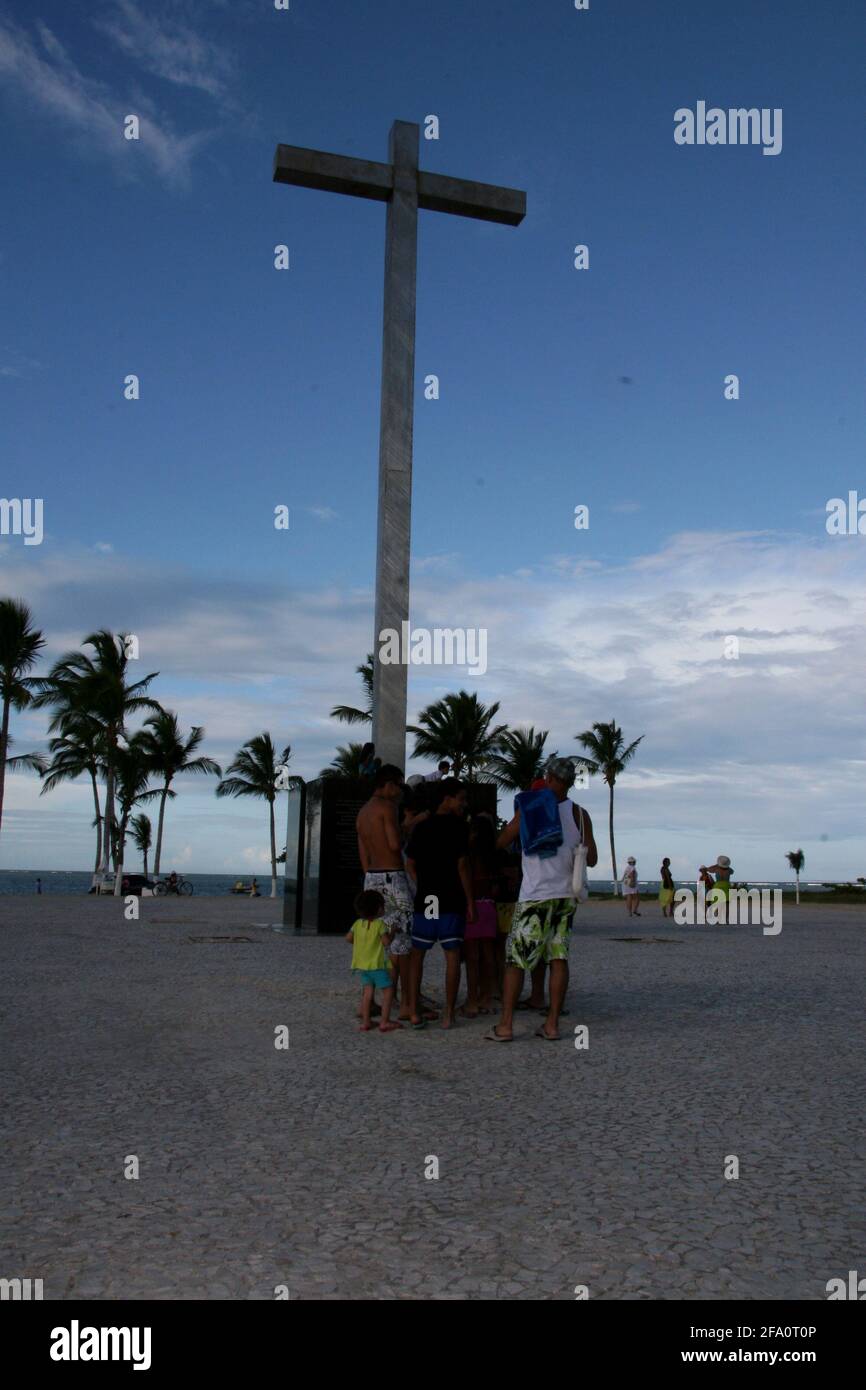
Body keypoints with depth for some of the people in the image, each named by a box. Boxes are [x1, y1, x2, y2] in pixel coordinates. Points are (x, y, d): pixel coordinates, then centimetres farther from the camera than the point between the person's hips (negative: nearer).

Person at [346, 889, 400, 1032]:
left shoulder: (358, 923, 4)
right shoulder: (380, 924, -14)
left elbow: (348, 937, 9)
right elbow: (386, 942, -18)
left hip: (361, 964, 6)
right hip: (376, 964, -6)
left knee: (368, 990, 12)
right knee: (388, 990, 2)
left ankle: (365, 1022, 9)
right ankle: (384, 1022, -1)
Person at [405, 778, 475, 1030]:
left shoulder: (421, 828, 10)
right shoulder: (458, 826, -5)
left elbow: (410, 864, 9)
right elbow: (462, 865, -9)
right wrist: (470, 901, -4)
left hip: (424, 898, 4)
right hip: (451, 899, -4)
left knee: (417, 954, 10)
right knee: (452, 955, 2)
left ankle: (414, 1011, 3)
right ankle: (448, 1014, 2)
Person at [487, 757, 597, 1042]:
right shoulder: (580, 814, 4)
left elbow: (501, 842, 3)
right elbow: (592, 860, 4)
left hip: (535, 897, -3)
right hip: (566, 895, 4)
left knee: (515, 959, 1)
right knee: (559, 957, 6)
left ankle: (504, 1026, 0)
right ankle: (552, 1024, 5)